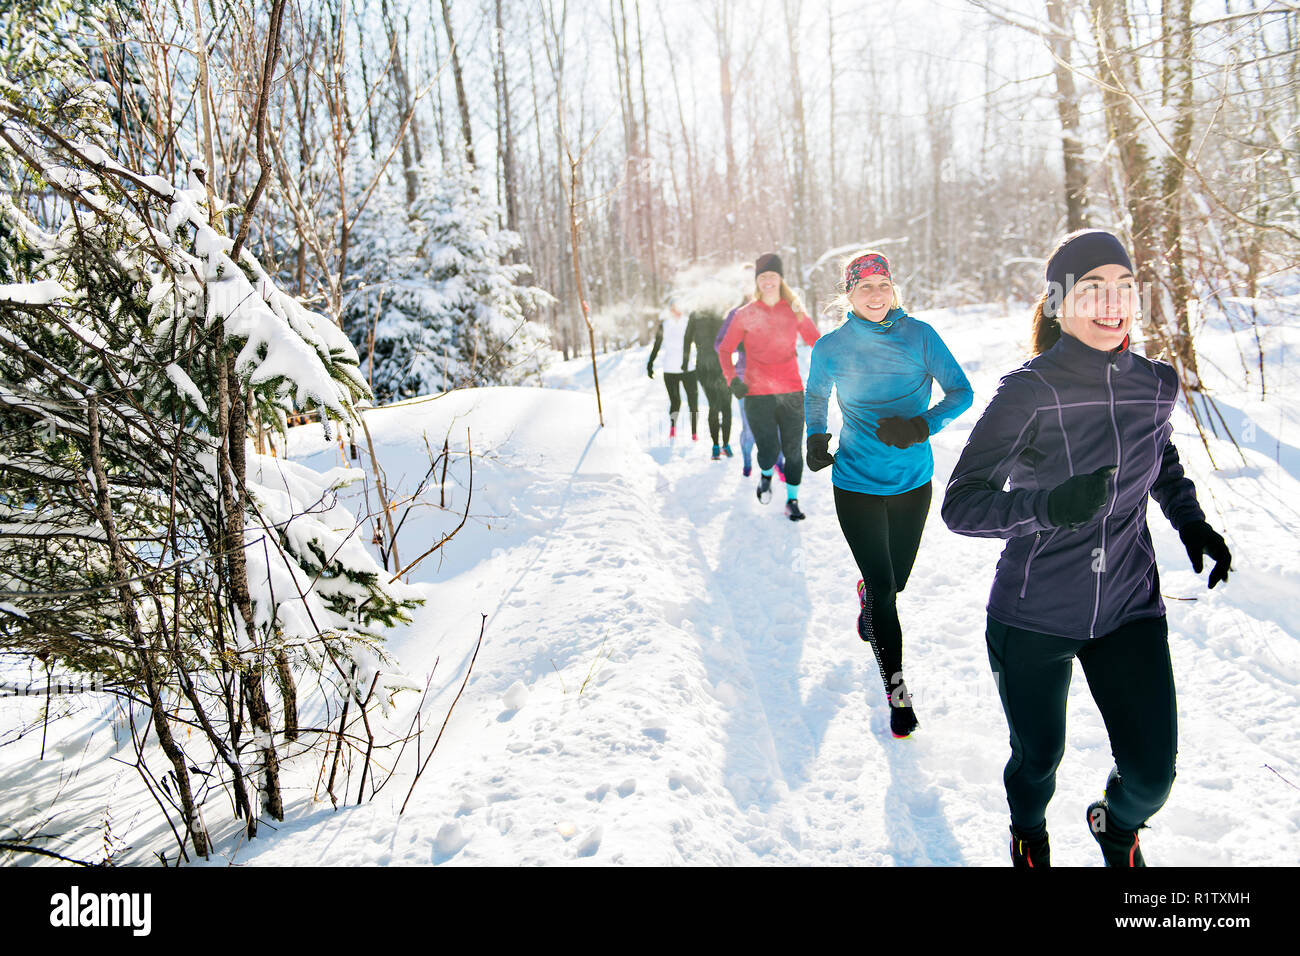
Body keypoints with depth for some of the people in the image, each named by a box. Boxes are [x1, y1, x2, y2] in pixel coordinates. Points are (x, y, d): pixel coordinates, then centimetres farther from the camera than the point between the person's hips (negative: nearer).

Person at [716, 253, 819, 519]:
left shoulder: (794, 311, 6)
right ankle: (766, 475, 30)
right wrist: (732, 379, -5)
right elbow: (725, 349, 9)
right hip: (758, 394, -2)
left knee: (793, 451, 2)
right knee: (769, 453, -5)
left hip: (792, 391, 2)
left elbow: (817, 342, 13)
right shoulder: (745, 315, 2)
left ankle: (792, 500, 21)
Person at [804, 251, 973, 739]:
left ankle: (867, 597, 55)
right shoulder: (831, 347, -5)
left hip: (913, 481, 2)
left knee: (895, 580, 16)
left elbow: (961, 392, -4)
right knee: (883, 587, -4)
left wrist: (921, 425, -22)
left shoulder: (919, 335, -6)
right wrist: (815, 438, -6)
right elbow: (814, 397, 12)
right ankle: (897, 691, 11)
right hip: (857, 483, -2)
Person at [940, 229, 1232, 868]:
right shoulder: (1029, 391, -17)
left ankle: (1117, 827, 42)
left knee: (1153, 772, 4)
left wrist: (1192, 524, 5)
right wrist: (1049, 506, -36)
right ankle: (1028, 834, 49)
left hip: (1130, 608, 4)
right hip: (1034, 616, -3)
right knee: (1038, 758, 13)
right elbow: (960, 504, -20)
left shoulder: (1156, 384, -2)